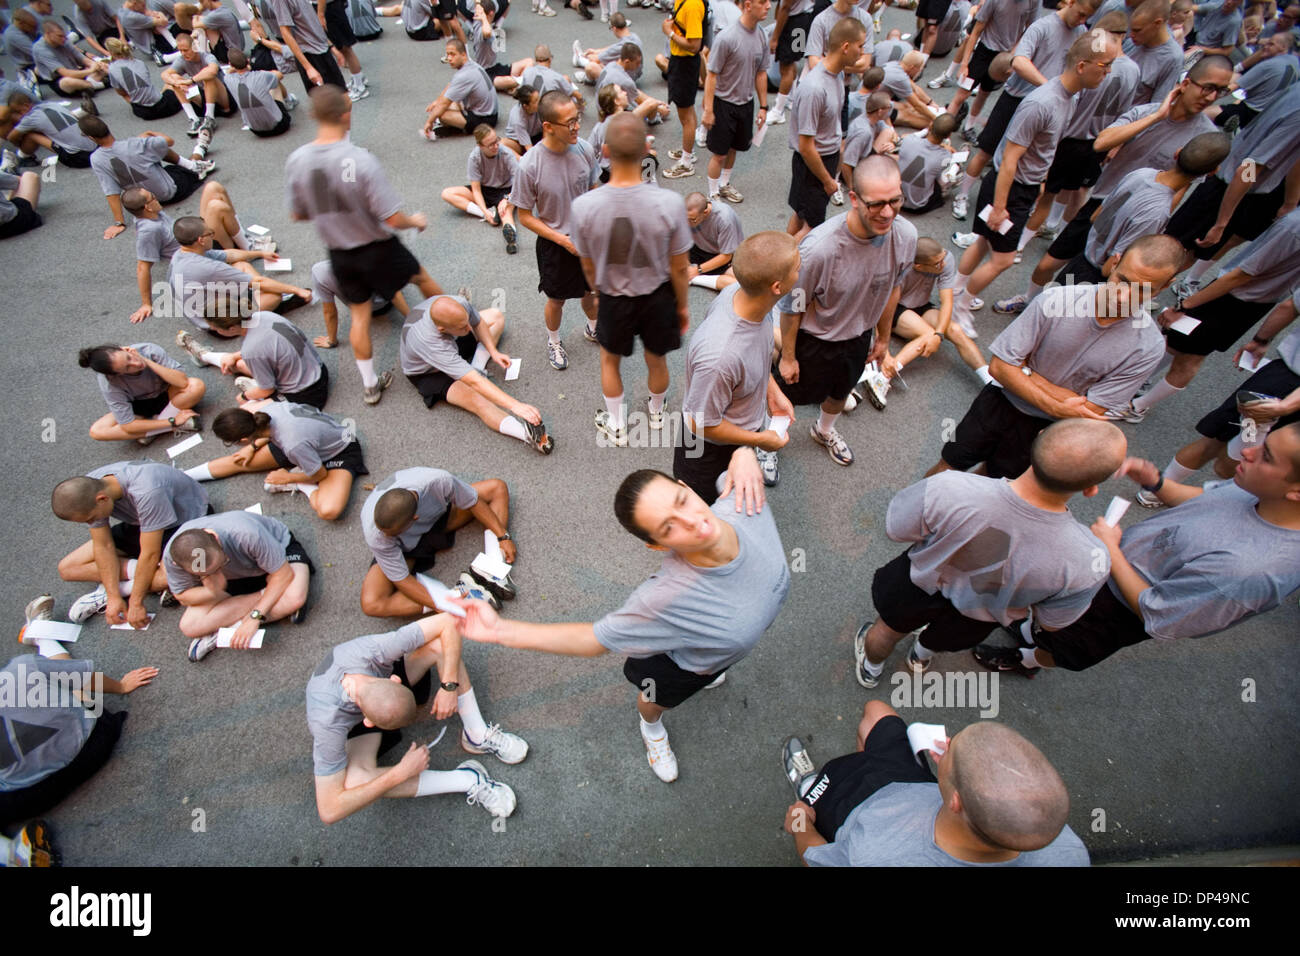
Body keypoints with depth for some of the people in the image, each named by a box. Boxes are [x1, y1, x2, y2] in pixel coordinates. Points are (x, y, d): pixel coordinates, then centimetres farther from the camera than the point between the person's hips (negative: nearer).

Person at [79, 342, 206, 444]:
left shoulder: (149, 350, -28)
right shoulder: (109, 384, -28)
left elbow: (183, 382, -33)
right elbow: (127, 425, -26)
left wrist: (148, 361, -38)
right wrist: (173, 422, -30)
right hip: (140, 409, 0)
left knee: (197, 385, -31)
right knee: (97, 431, -24)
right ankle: (178, 426, -25)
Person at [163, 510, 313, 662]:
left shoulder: (247, 535, -40)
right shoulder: (171, 556, -27)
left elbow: (283, 574, -30)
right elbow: (183, 597, -10)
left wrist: (254, 618, -32)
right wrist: (213, 592, -33)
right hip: (235, 577, 3)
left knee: (294, 597, -35)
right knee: (189, 626, -18)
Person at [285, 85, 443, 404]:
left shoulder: (296, 160, -10)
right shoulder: (361, 161, -26)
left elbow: (297, 214, 2)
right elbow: (393, 219, -25)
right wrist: (416, 221, -3)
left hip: (339, 255, 5)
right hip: (378, 249, -4)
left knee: (359, 316, 17)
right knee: (422, 278, 24)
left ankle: (370, 385, 26)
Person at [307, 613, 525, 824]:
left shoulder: (374, 650, -40)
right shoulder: (328, 723, -42)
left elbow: (448, 621, -35)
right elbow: (329, 811, -36)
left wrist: (449, 686, -37)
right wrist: (401, 773, -36)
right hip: (354, 727, -3)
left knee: (439, 643, -27)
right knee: (353, 780, -36)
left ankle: (477, 735, -15)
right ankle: (466, 781, -23)